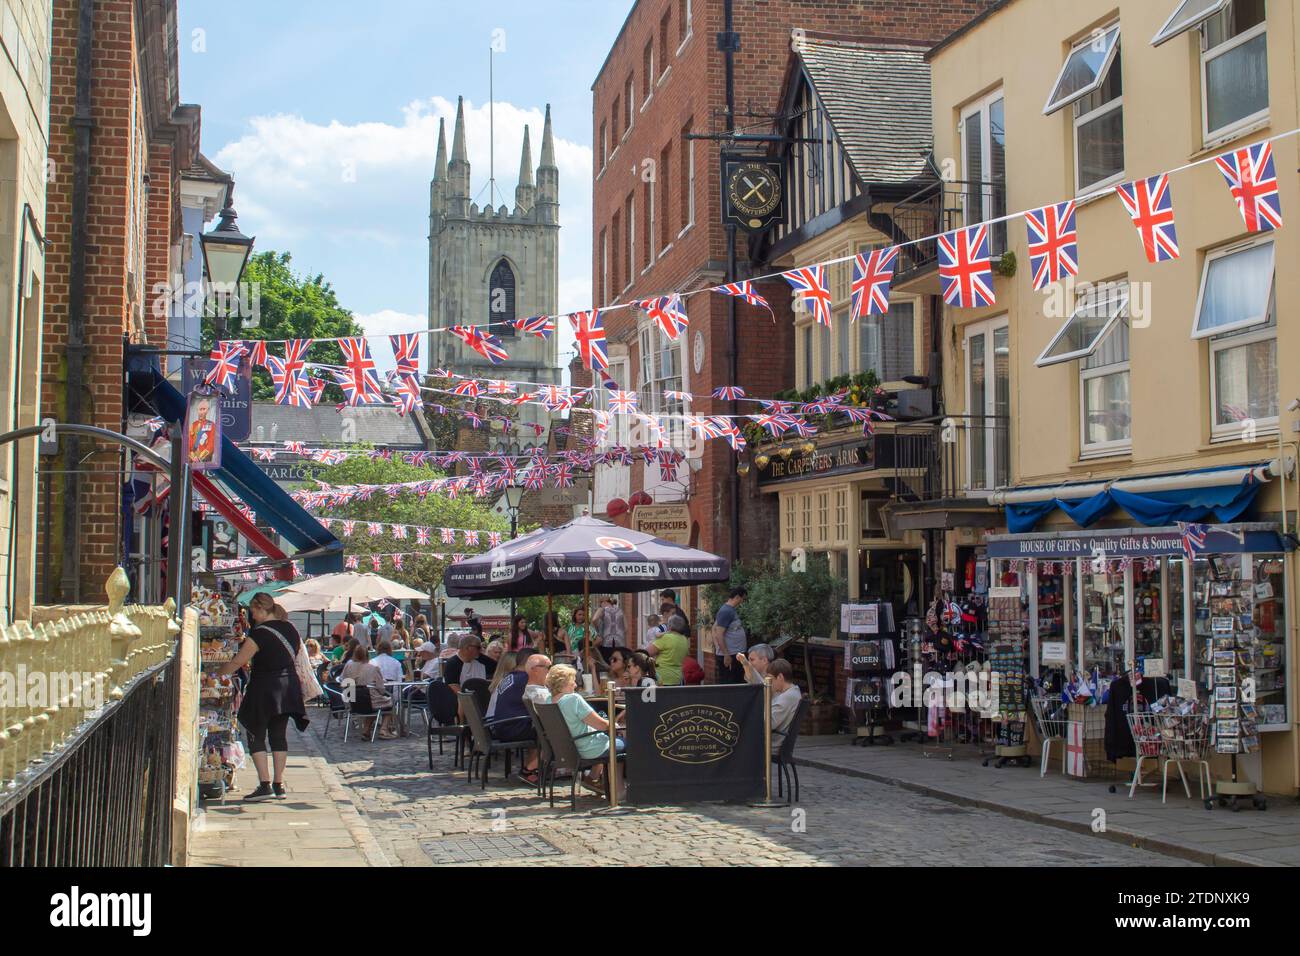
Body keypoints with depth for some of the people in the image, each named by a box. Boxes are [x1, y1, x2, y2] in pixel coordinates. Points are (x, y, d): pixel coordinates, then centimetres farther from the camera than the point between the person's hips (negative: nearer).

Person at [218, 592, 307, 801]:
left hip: (264, 689, -7)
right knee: (279, 735, 12)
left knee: (256, 736, 2)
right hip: (288, 686, 7)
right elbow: (296, 657, 15)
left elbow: (236, 663, -15)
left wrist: (214, 674, -3)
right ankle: (279, 785, 11)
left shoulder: (259, 634, -15)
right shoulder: (290, 629, 6)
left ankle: (265, 785, -6)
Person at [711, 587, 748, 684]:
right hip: (729, 656, -10)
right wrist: (726, 655, -20)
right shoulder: (726, 611, -16)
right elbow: (719, 635, -20)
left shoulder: (732, 610, 14)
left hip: (736, 654, 10)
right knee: (727, 684, -6)